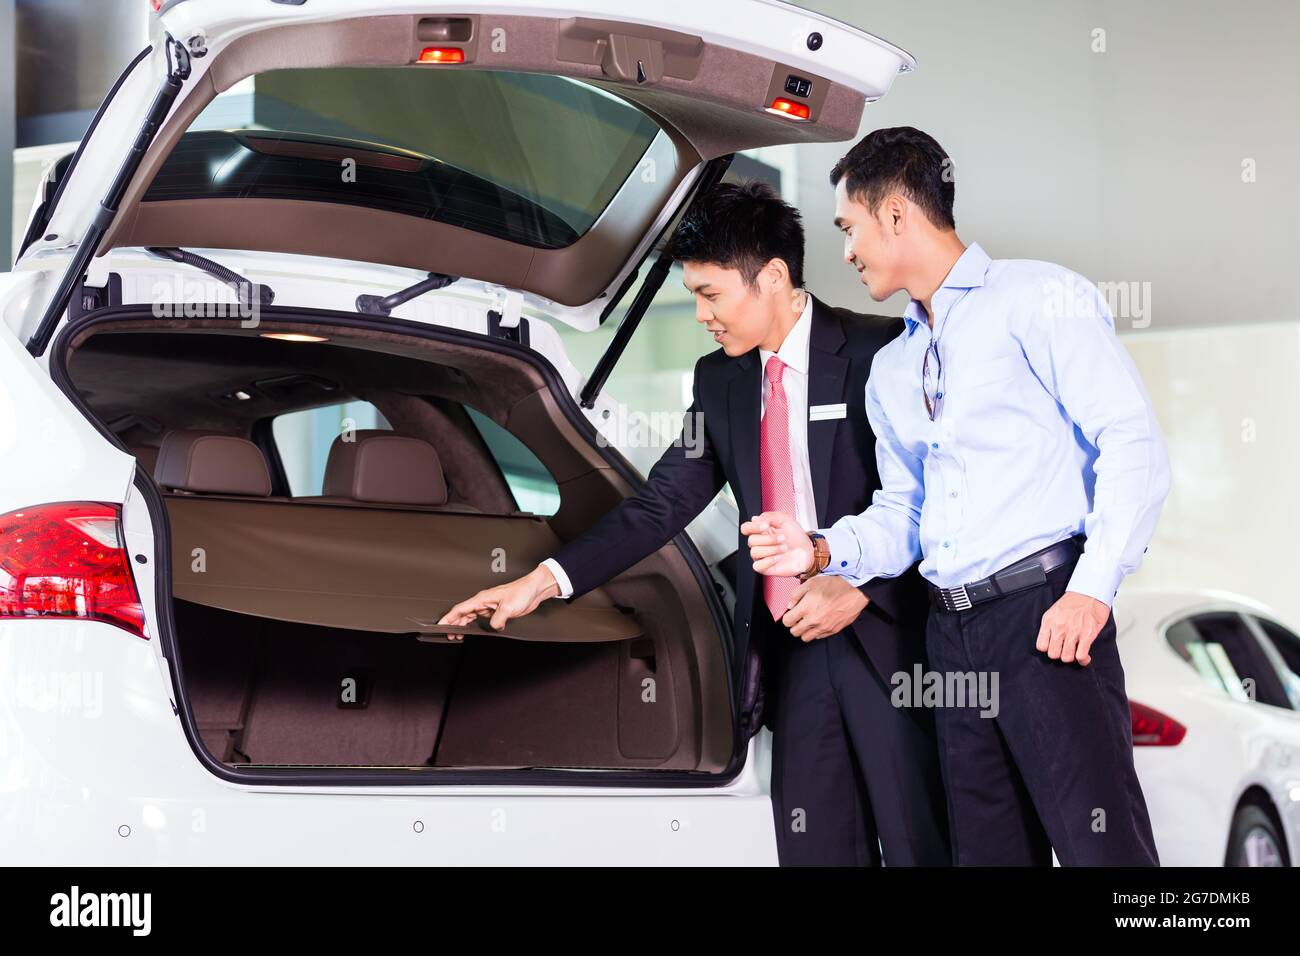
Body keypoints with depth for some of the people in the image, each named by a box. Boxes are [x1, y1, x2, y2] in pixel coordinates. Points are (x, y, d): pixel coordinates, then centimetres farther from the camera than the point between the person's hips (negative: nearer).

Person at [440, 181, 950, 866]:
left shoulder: (879, 353, -6)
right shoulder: (720, 380, 12)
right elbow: (663, 503, 10)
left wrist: (861, 586, -16)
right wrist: (543, 581, 1)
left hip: (886, 635, -5)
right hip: (794, 647, 5)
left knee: (920, 844, -2)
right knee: (813, 846, 6)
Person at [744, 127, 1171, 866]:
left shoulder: (1034, 297, 0)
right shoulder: (890, 370, 23)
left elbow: (1133, 439, -9)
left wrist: (1092, 588, -17)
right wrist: (824, 550, 2)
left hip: (1045, 615, -7)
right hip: (952, 635, 7)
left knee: (1104, 847, -12)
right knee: (990, 851, 8)